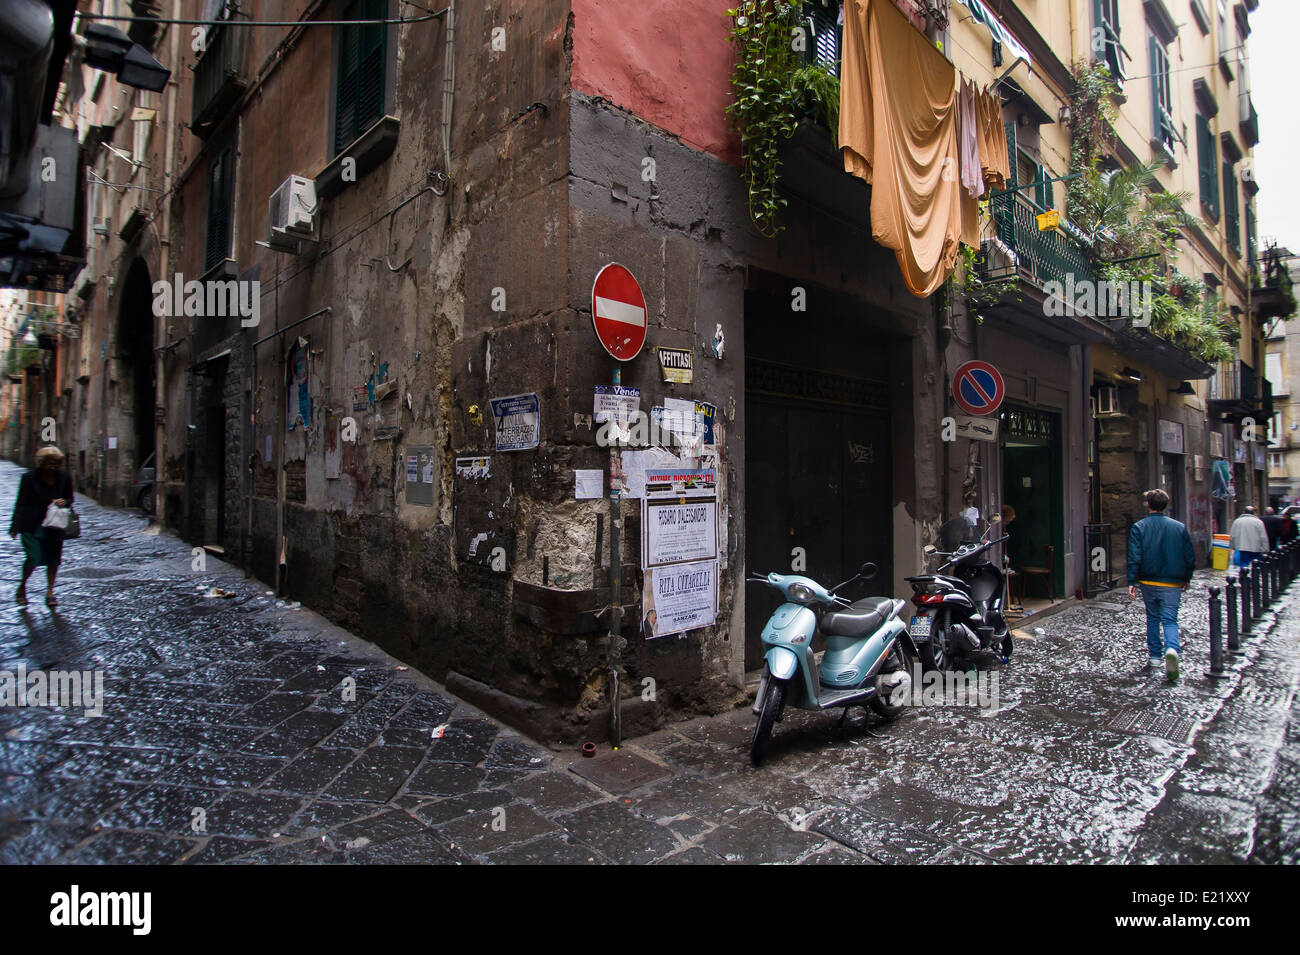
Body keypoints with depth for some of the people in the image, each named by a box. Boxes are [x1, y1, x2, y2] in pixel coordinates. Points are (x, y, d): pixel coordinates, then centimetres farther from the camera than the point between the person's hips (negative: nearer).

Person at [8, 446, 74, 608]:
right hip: (32, 525, -3)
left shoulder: (64, 477, -1)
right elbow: (20, 503, -5)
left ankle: (50, 592, 13)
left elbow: (70, 499, 11)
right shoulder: (29, 478, -8)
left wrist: (64, 502, -14)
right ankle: (22, 587, 18)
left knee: (53, 558, 2)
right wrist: (15, 527, -10)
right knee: (33, 558, -9)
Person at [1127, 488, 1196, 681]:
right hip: (1173, 584, 0)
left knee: (1152, 618, 16)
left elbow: (1134, 558, -11)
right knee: (1170, 620, 2)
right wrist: (1186, 579, 18)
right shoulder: (1179, 527, 0)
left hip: (1148, 583, 0)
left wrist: (1132, 582, -8)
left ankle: (1155, 655, 21)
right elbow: (1190, 557, 5)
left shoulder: (1139, 527, -6)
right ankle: (1172, 648, -24)